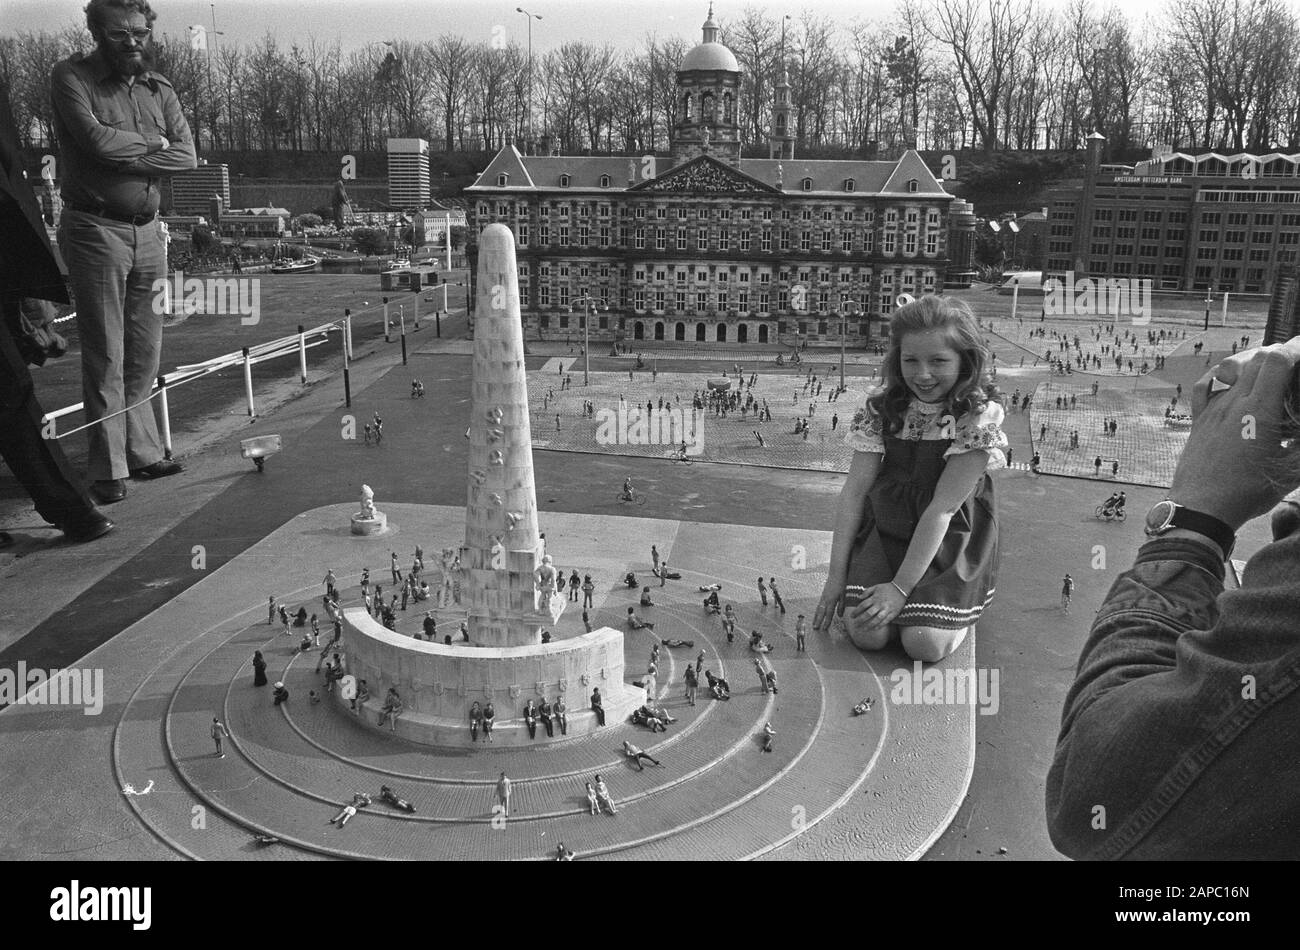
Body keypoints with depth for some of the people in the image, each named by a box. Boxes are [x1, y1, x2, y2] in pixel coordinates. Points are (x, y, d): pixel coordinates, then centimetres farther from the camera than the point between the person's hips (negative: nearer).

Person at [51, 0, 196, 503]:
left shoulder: (159, 88, 12)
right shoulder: (72, 77, -3)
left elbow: (187, 156, 0)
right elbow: (96, 139, -18)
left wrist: (124, 156, -11)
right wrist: (152, 142, -3)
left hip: (148, 231, 5)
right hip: (96, 229, -5)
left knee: (144, 353, 10)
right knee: (104, 356, -3)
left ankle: (143, 452, 20)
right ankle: (108, 469, 3)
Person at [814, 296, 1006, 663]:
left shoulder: (979, 416, -15)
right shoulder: (881, 408, -3)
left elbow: (942, 507, -19)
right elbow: (855, 490, -4)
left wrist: (901, 587, -21)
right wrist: (837, 575, -8)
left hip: (949, 538, -2)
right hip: (885, 528, 2)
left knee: (924, 643, -20)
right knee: (866, 634, -19)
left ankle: (963, 604, 12)